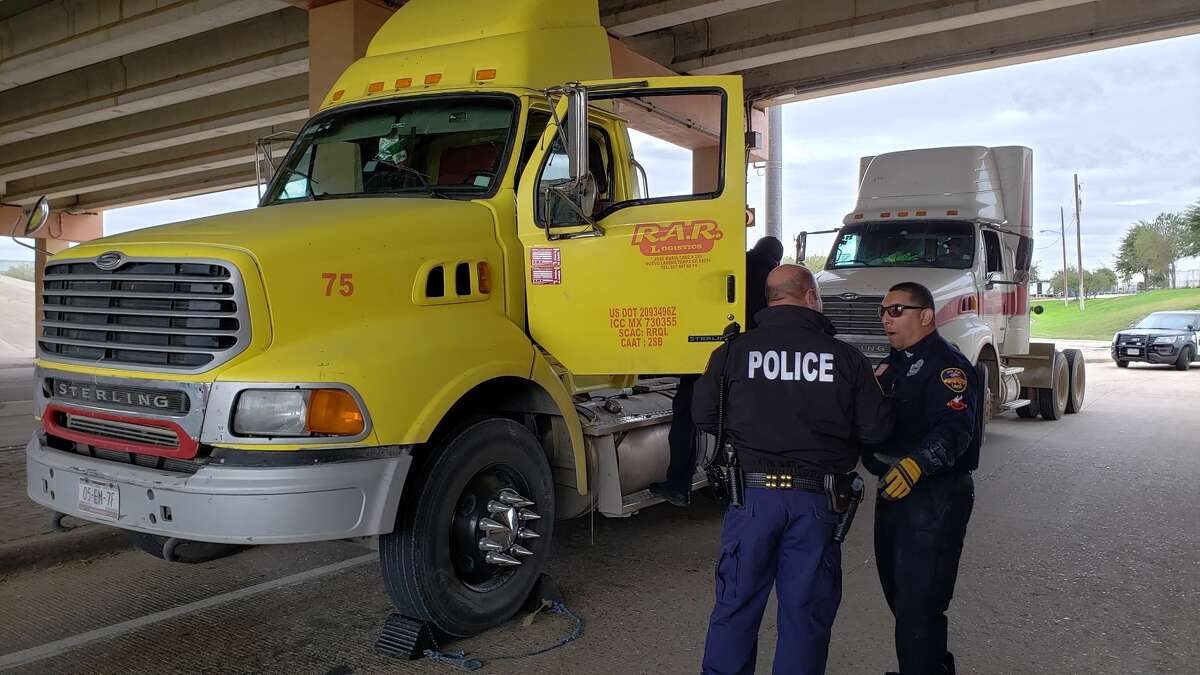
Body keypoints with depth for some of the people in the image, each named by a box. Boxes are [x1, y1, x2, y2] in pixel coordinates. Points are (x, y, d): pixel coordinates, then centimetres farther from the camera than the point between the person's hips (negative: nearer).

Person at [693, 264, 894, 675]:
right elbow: (876, 430, -2)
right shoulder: (845, 358, -4)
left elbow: (704, 417, 2)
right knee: (805, 611, 13)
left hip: (752, 493, 1)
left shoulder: (733, 352, -4)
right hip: (814, 500, 0)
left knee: (735, 605, 12)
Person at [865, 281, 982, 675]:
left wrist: (916, 464, -41)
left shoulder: (947, 365, -14)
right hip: (895, 492, 10)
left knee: (918, 605, -9)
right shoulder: (895, 363, 17)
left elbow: (955, 428, -28)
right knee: (897, 591, 20)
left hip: (936, 498, -10)